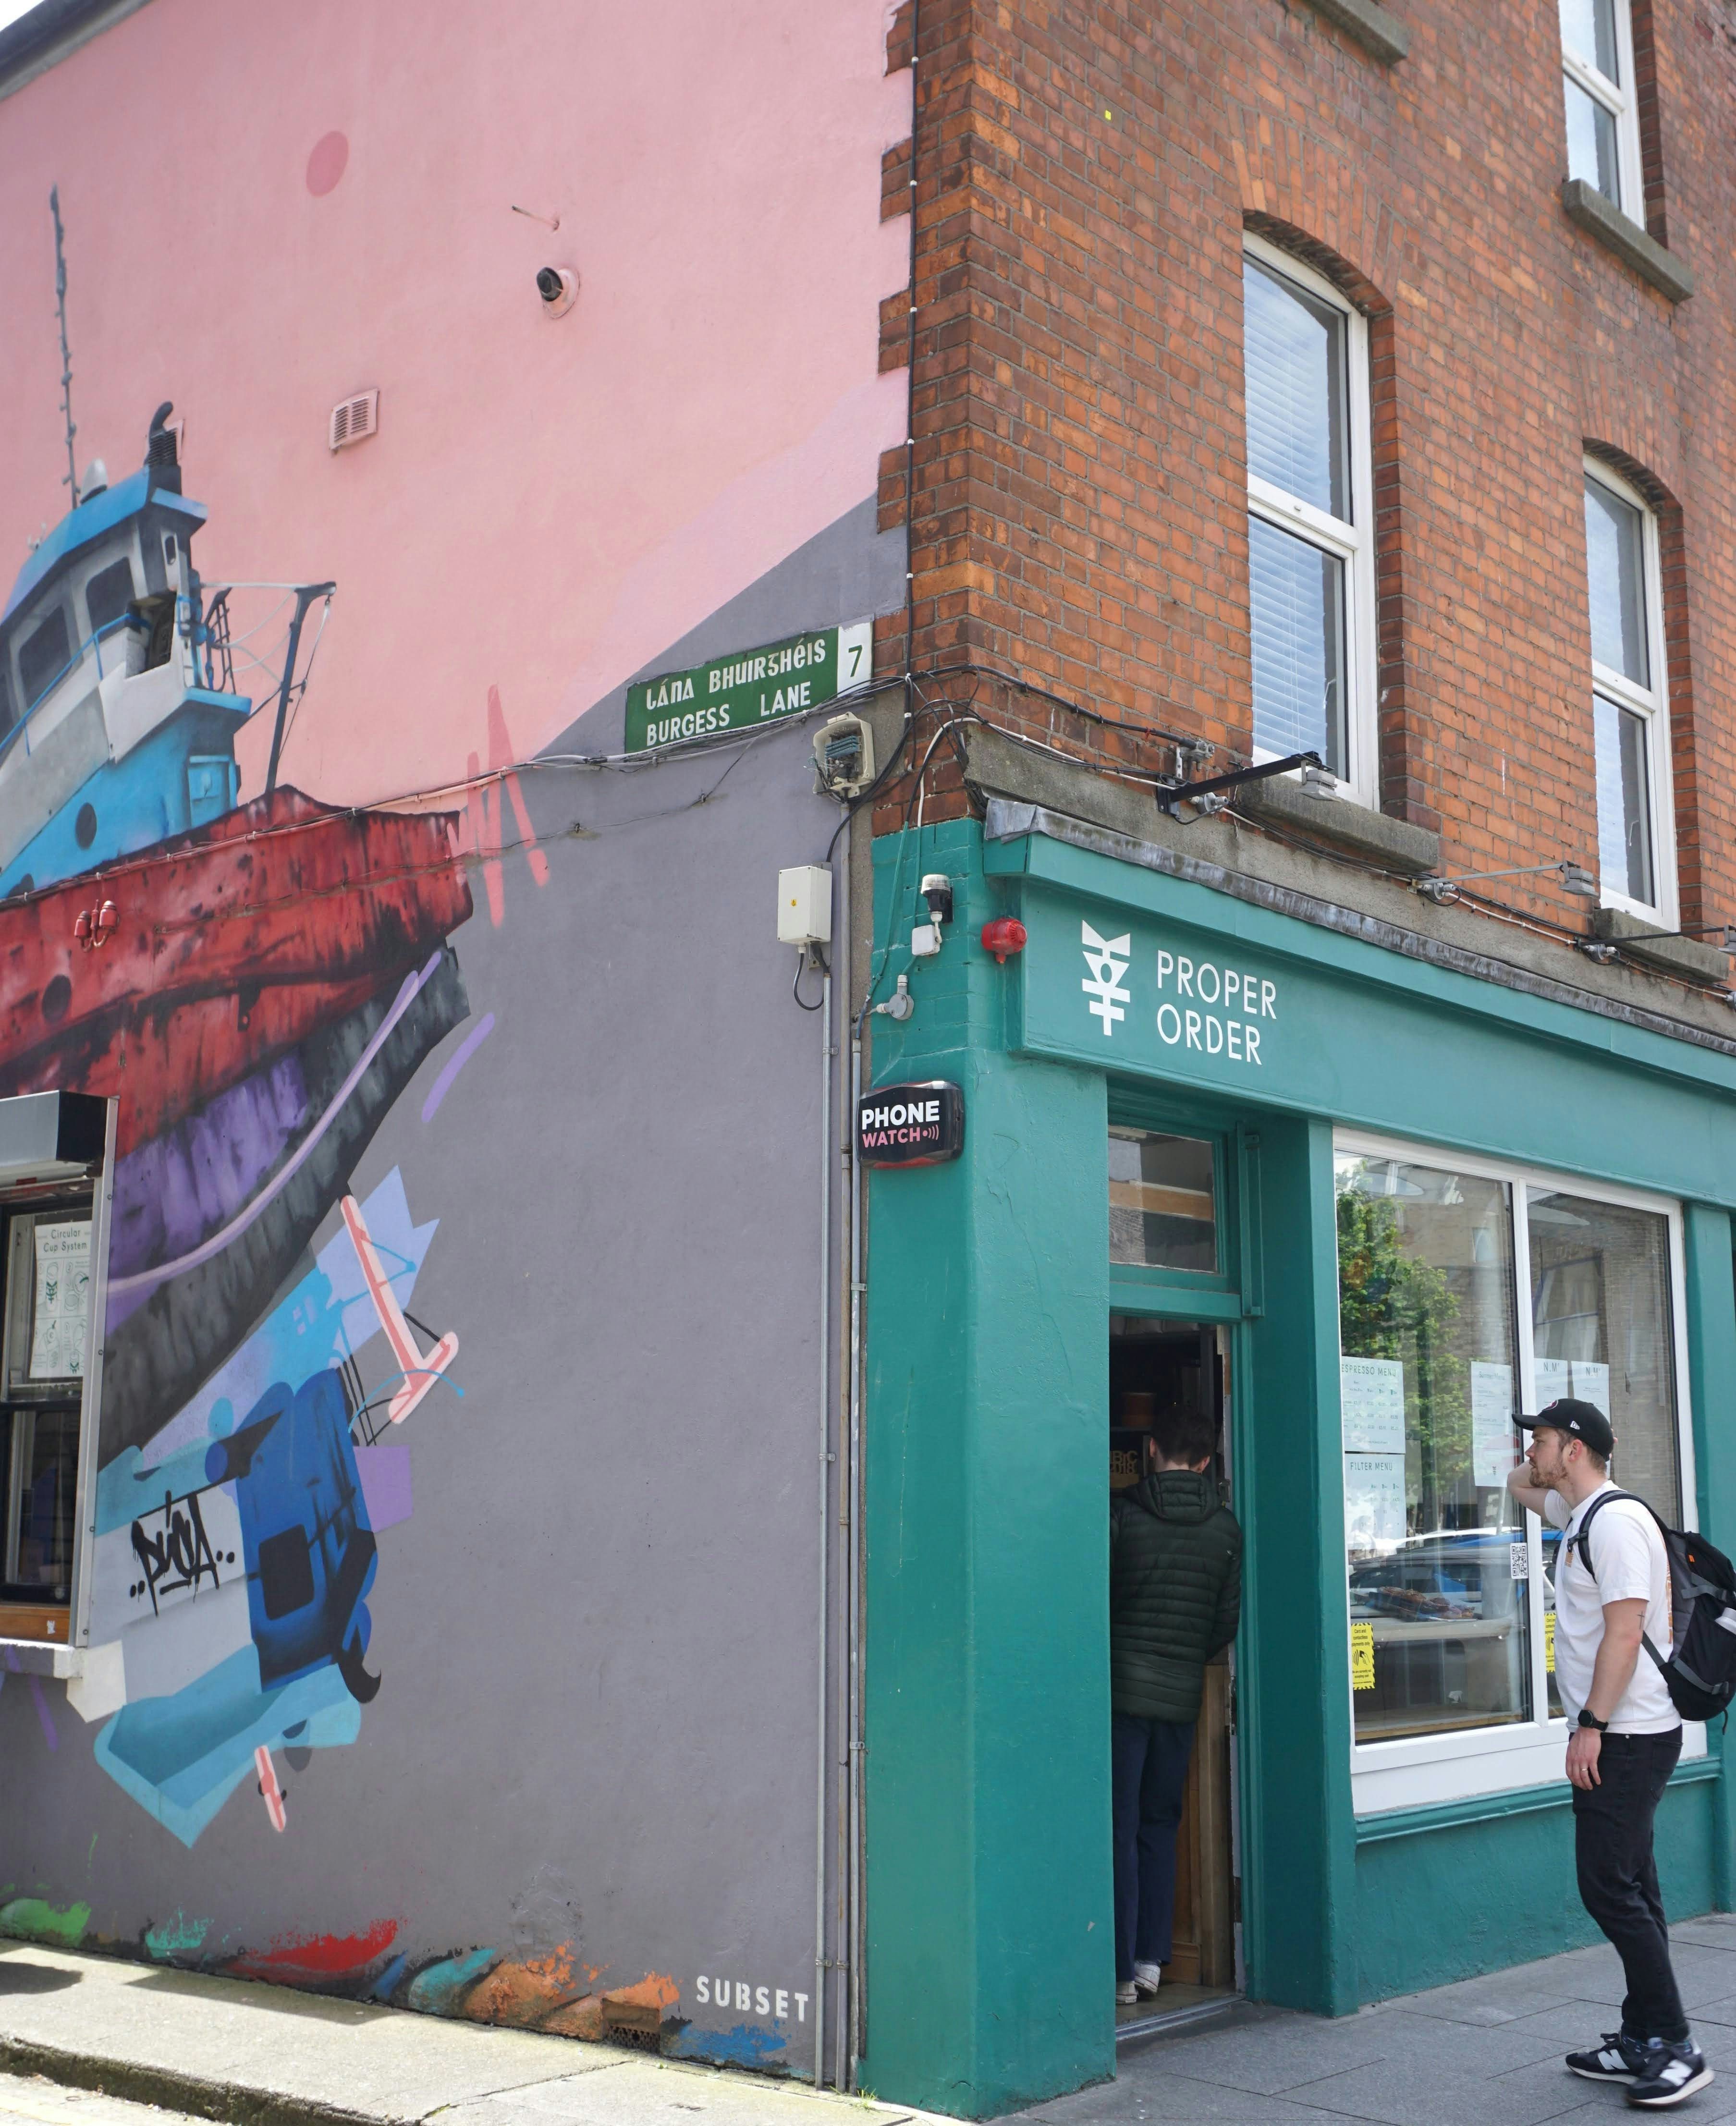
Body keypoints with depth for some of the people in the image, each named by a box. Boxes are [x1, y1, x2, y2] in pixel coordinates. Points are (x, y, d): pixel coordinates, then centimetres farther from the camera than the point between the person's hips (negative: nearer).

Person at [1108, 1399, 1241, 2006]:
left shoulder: (1120, 1513, -7)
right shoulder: (1225, 1528, 3)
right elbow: (1228, 1620, 5)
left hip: (1122, 1687, -3)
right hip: (1183, 1694, 3)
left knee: (1121, 1826, 2)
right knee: (1160, 1825, 14)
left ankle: (1122, 1967, 2)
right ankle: (1151, 1959, 12)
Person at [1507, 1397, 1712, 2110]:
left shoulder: (1615, 1521, -16)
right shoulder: (1579, 1514, 14)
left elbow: (1625, 1629, -23)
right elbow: (1519, 1484, 36)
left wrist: (1591, 1725, -23)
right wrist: (1543, 1461, 23)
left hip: (1627, 1736, -10)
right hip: (1614, 1736, 10)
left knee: (1611, 1886, -10)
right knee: (1625, 1890, 12)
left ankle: (1675, 2045, -5)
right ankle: (1644, 2043, 17)